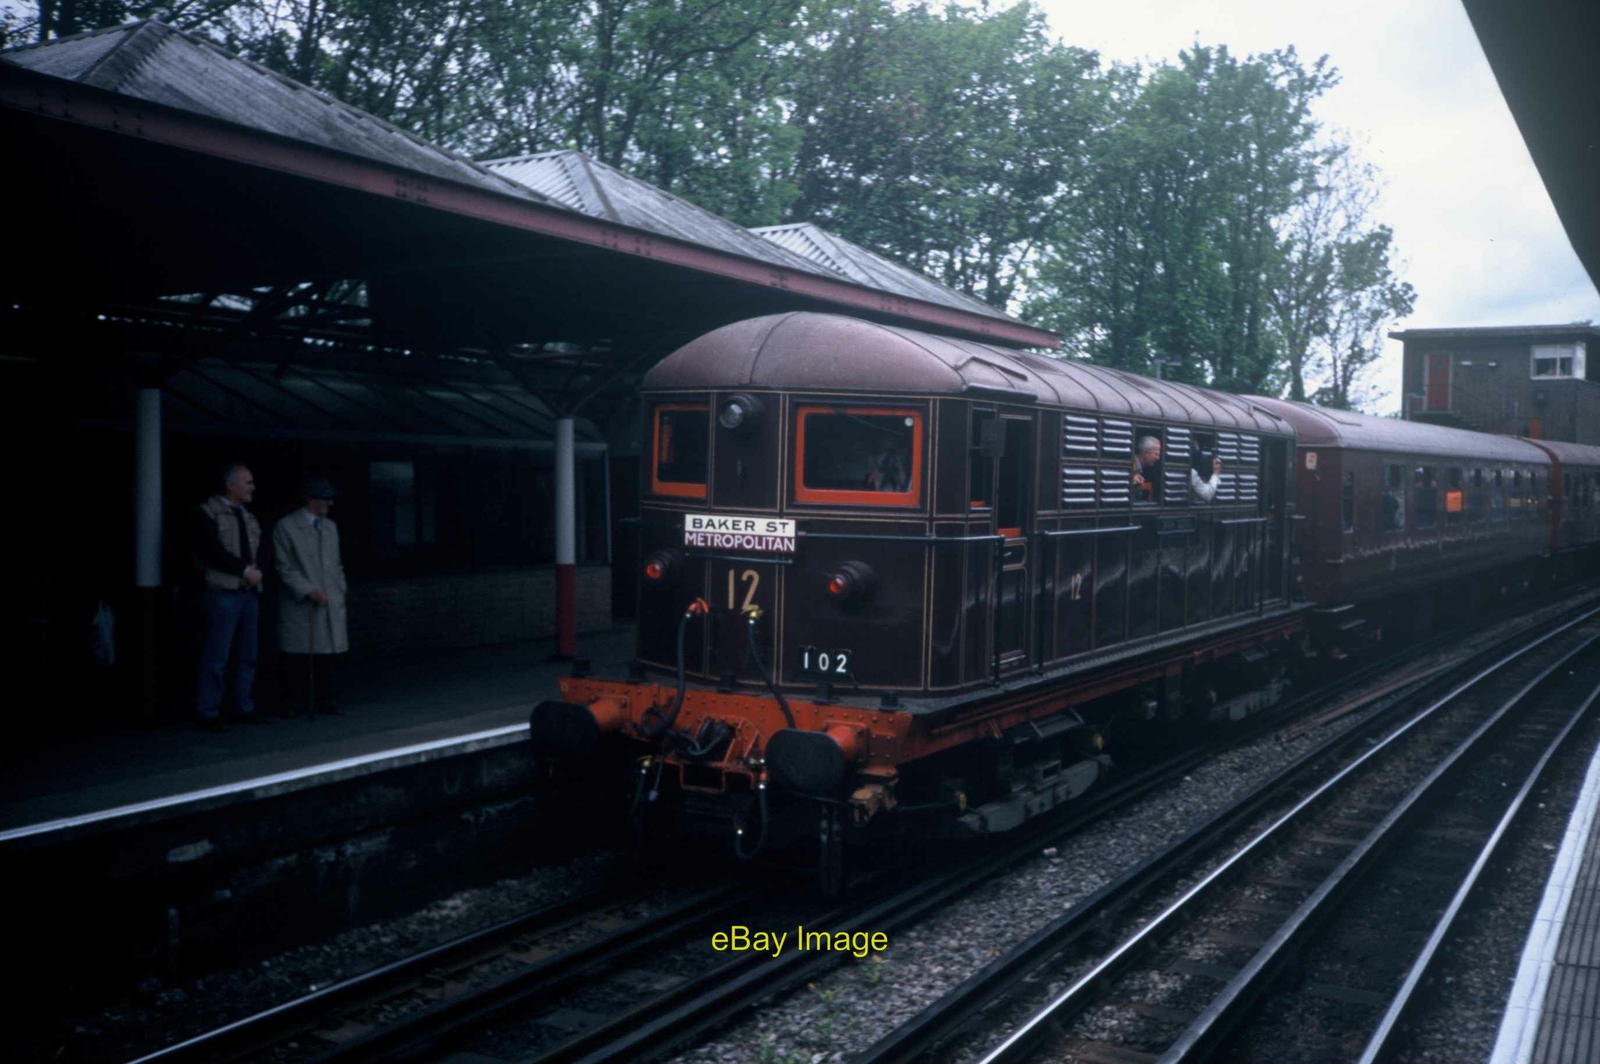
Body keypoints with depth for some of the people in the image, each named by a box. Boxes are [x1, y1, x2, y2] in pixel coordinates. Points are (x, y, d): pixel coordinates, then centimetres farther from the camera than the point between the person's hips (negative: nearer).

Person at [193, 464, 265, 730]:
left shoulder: (249, 518, 19)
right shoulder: (208, 513, -3)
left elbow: (259, 551, 17)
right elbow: (211, 550, -14)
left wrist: (257, 572, -4)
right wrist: (245, 570, -14)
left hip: (250, 592, 7)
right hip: (223, 592, -7)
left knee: (248, 655, 9)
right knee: (217, 656, -5)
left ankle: (244, 707, 18)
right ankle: (209, 713, 1)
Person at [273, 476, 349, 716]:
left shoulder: (330, 527, 16)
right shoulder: (285, 527, -2)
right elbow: (284, 567, -7)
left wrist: (340, 595, 12)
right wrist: (309, 591, -14)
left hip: (330, 605, 5)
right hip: (298, 606, -5)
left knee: (330, 655, 1)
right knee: (298, 659, -3)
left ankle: (328, 701, 7)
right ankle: (296, 704, 4)